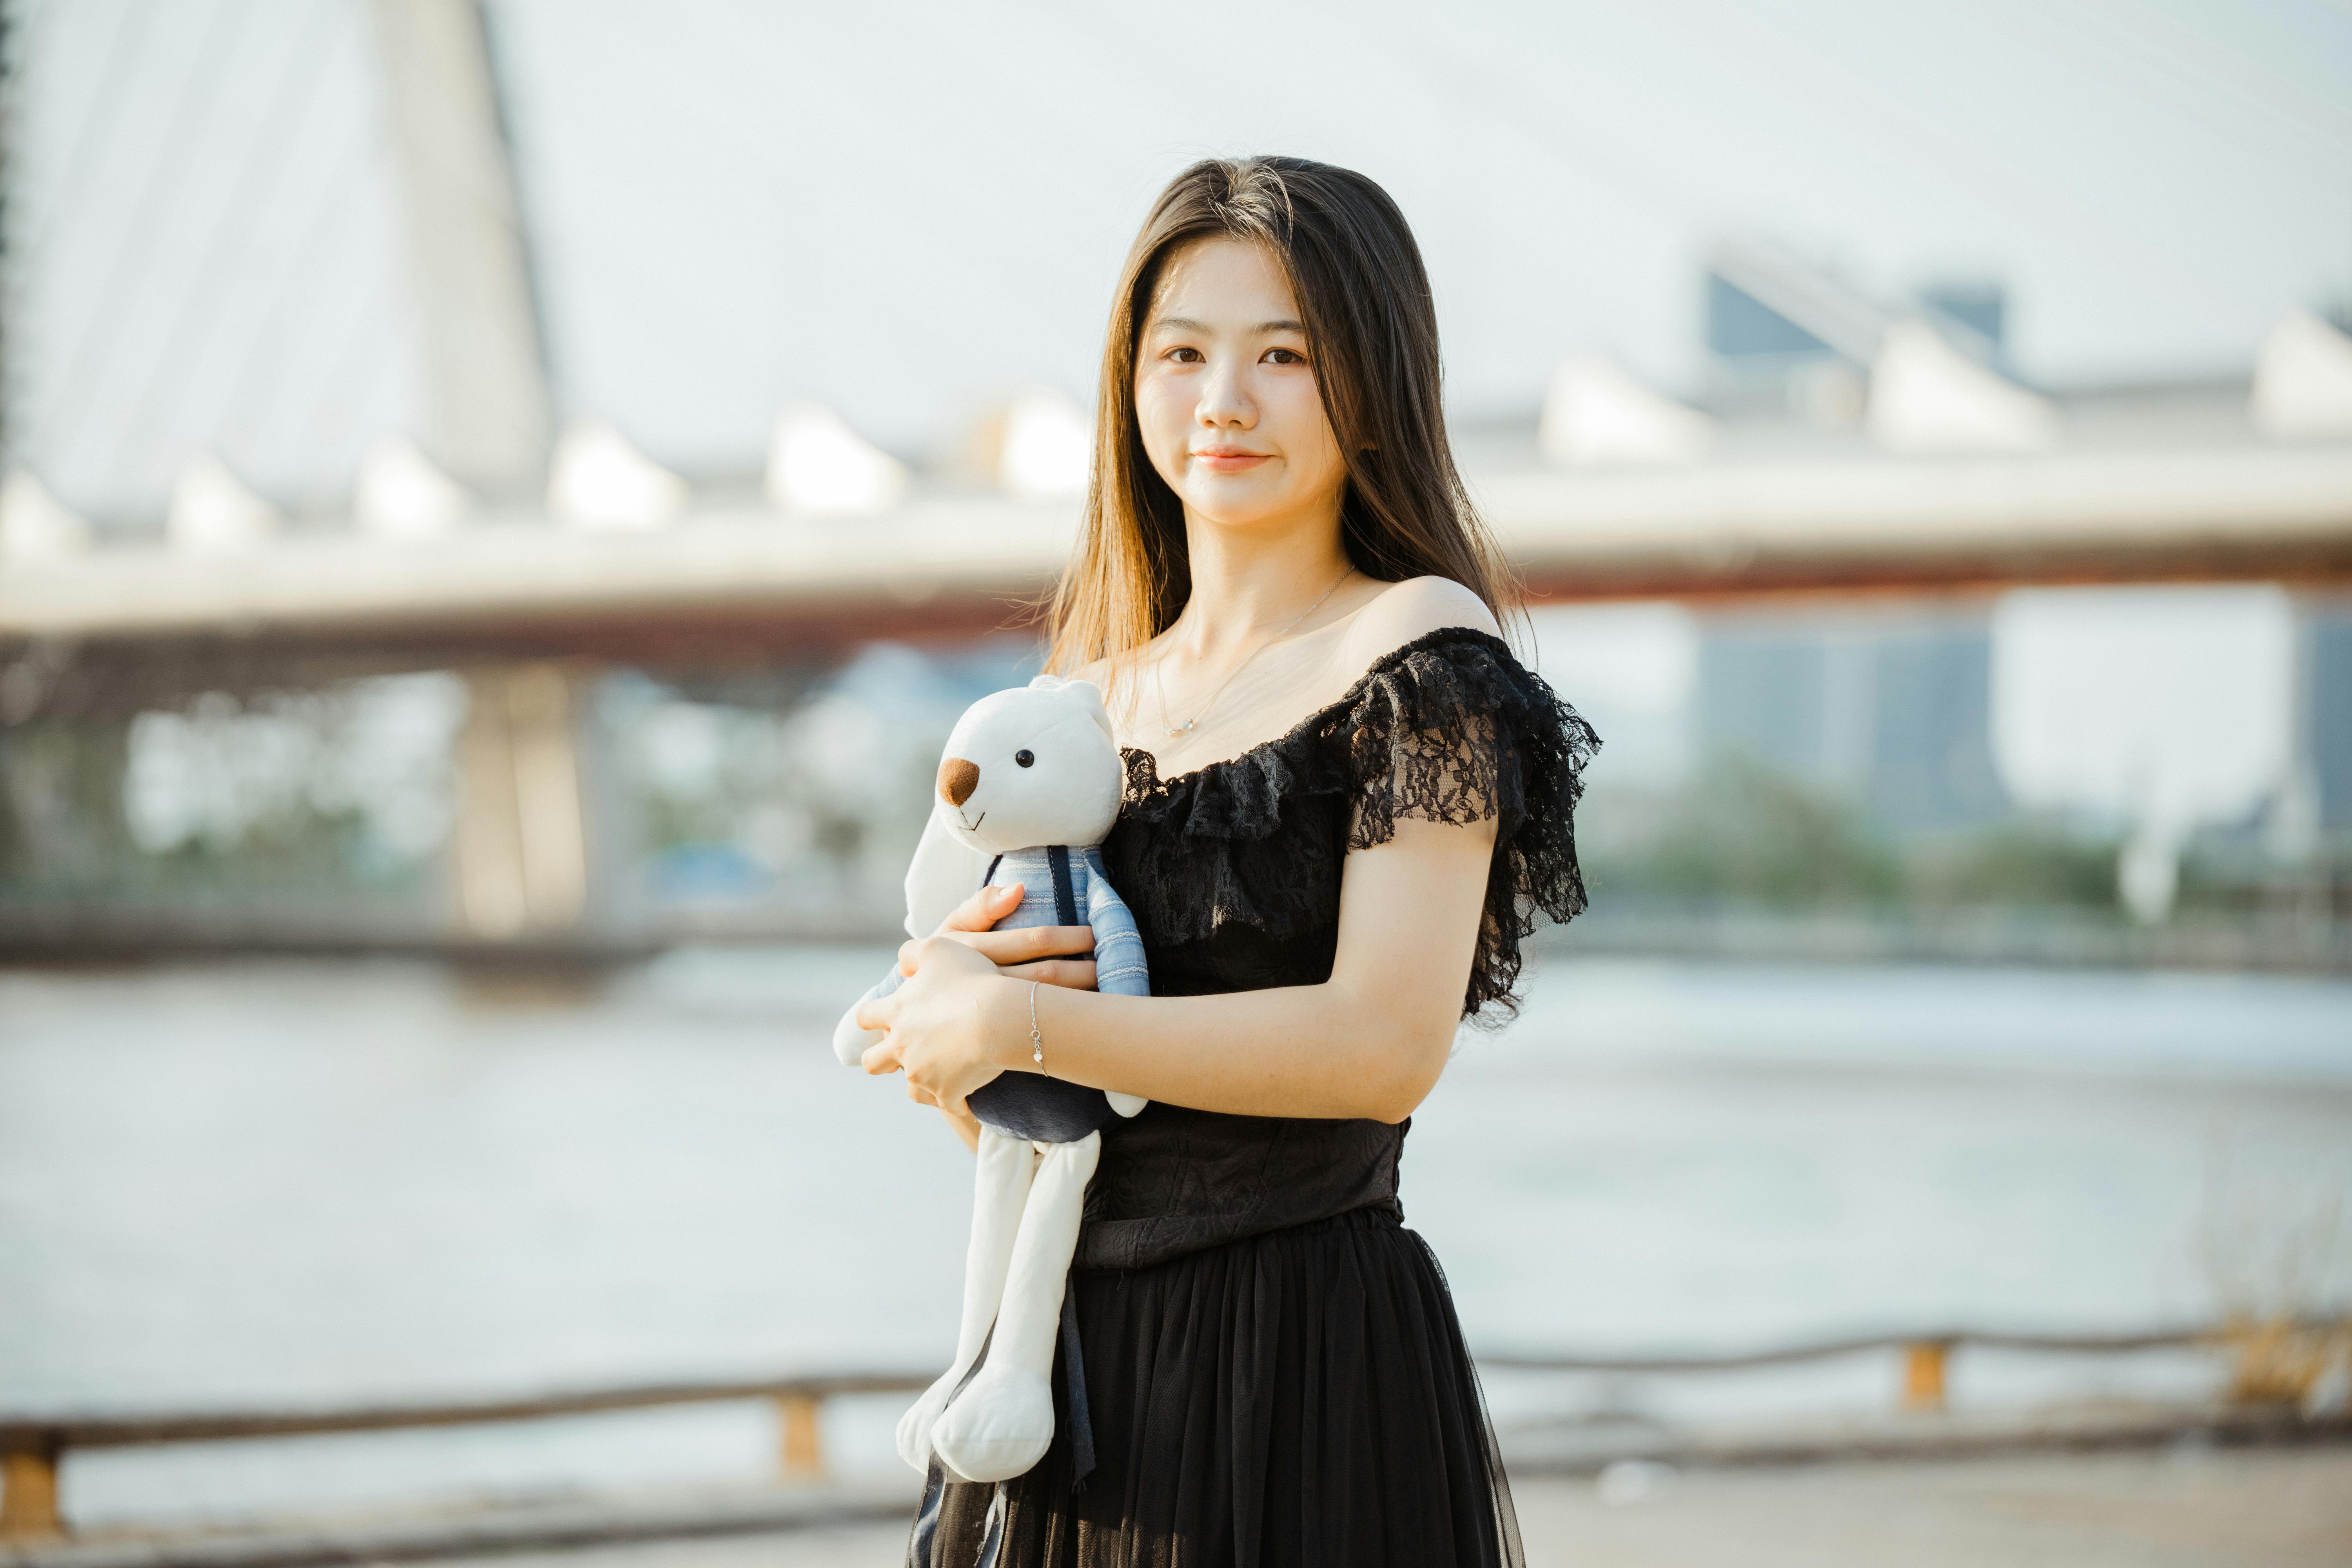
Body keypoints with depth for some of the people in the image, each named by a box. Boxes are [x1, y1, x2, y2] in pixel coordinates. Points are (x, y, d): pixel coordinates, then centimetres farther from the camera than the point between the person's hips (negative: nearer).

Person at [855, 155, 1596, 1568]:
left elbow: (1388, 1046, -19)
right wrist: (938, 998, -7)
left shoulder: (1419, 654, -7)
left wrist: (1014, 1022, -15)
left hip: (1307, 1360, -6)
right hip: (1074, 1349, 6)